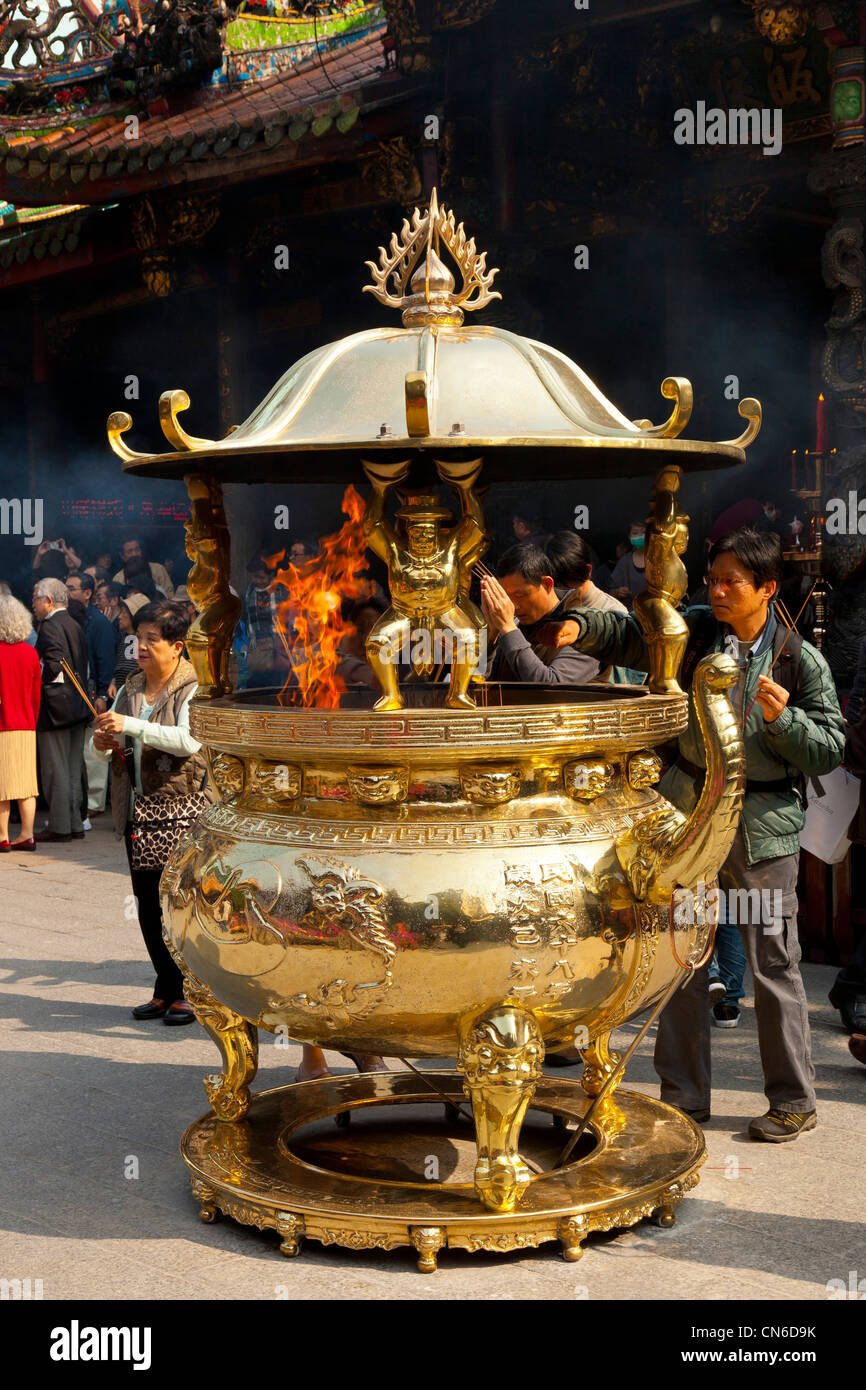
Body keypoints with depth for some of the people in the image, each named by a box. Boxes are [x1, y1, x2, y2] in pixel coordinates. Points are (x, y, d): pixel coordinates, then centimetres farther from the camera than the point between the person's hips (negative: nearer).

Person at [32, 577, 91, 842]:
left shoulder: (50, 626, -12)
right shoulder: (75, 626, 16)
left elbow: (53, 665, -23)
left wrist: (38, 682, -8)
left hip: (55, 705, -9)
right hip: (78, 706, 9)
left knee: (55, 770, -4)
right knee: (73, 769, 12)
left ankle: (60, 826, -2)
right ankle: (75, 824, 15)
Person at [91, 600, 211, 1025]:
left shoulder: (193, 689, -7)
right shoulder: (130, 688, 13)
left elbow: (189, 740, -24)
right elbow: (106, 745, 17)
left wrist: (132, 726, -28)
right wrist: (102, 744, -7)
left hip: (182, 811, -7)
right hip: (140, 810, 7)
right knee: (148, 905, 9)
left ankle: (189, 993, 4)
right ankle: (166, 989, 19)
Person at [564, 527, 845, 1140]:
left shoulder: (801, 661, -6)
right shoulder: (694, 631, 2)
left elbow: (830, 750, -3)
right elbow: (628, 635, 11)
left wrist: (782, 718, -19)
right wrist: (581, 626, -8)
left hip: (764, 829, -3)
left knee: (774, 964, 2)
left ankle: (794, 1100, 18)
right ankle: (684, 1096, 21)